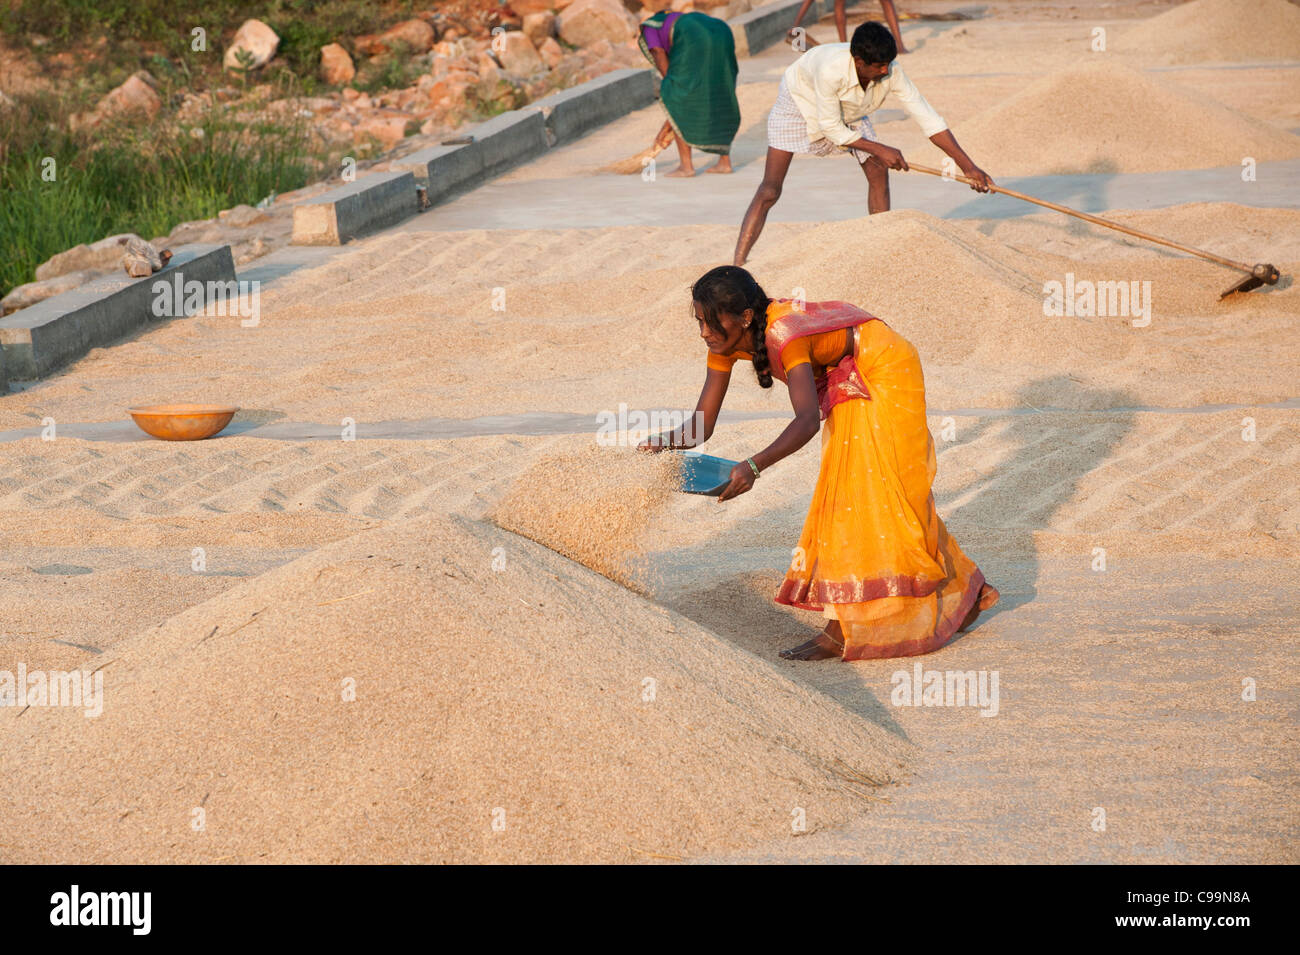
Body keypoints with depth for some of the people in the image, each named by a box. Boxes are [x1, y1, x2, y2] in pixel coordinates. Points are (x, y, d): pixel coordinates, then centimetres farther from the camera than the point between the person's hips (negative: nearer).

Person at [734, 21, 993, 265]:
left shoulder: (891, 71, -29)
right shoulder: (831, 69, -43)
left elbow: (927, 117, -22)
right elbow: (831, 128, -29)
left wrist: (968, 166, -24)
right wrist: (879, 150, -26)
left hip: (848, 113, 5)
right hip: (798, 103, -5)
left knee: (878, 172, -7)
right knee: (769, 191, -13)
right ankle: (737, 267, -13)